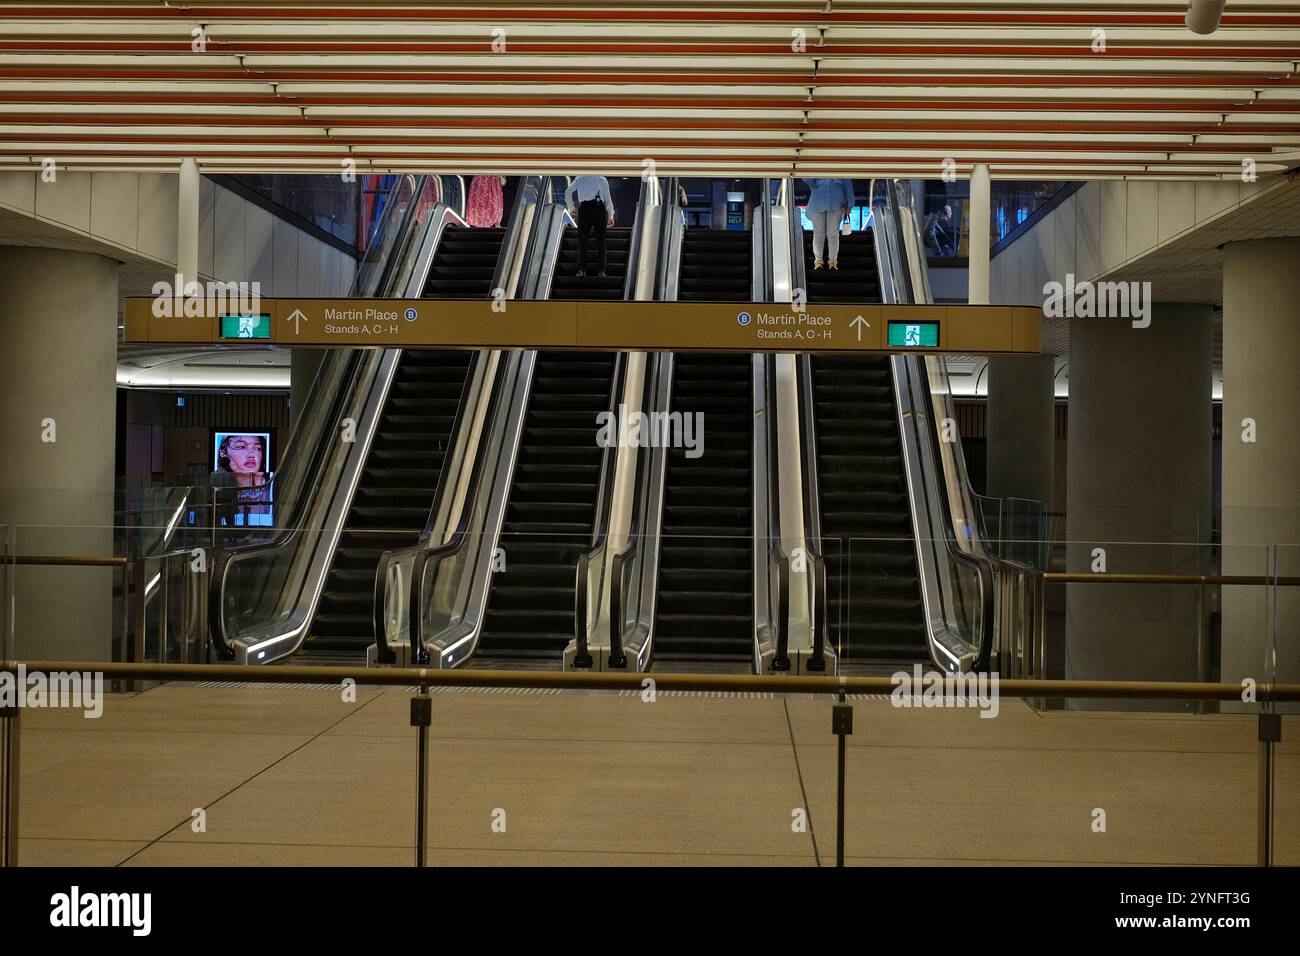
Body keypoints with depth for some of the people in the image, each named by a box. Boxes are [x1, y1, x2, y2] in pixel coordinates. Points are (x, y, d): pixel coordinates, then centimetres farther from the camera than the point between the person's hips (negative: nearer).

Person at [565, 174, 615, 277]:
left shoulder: (580, 179, 20)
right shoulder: (603, 179, 18)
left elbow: (568, 192, 14)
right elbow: (608, 199, 13)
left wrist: (571, 208, 25)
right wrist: (610, 217, 20)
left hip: (584, 207, 0)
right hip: (599, 207, 0)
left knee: (582, 240, 2)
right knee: (600, 240, 2)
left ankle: (582, 270, -5)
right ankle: (601, 271, -3)